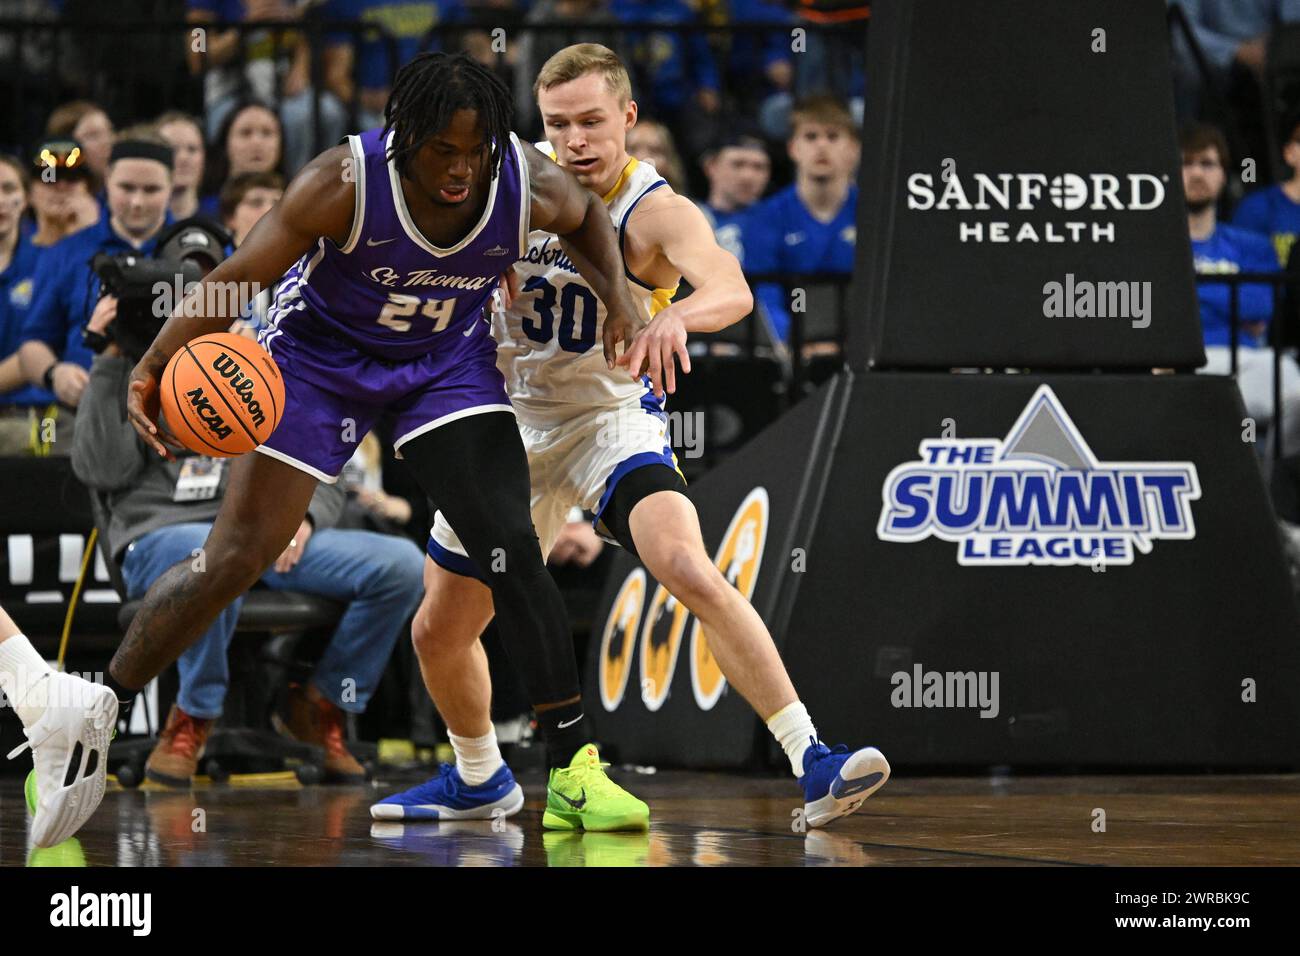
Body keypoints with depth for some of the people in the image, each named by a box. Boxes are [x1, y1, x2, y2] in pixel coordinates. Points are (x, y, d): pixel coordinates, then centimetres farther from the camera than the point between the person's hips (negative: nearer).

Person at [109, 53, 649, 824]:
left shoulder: (528, 183, -22)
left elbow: (586, 215, 4)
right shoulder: (345, 184, -31)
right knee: (235, 560, -6)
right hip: (323, 355, -2)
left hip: (450, 362, 2)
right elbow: (234, 280, -25)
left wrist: (619, 299, -12)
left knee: (513, 551, -14)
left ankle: (575, 766, -5)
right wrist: (154, 368, -39)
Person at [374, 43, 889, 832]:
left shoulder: (657, 213, -20)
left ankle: (813, 765, -31)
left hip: (613, 419, -5)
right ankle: (480, 780, 39)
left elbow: (733, 291, -40)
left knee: (688, 568, -31)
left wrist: (678, 315, -62)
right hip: (514, 421, 5)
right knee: (439, 630, 10)